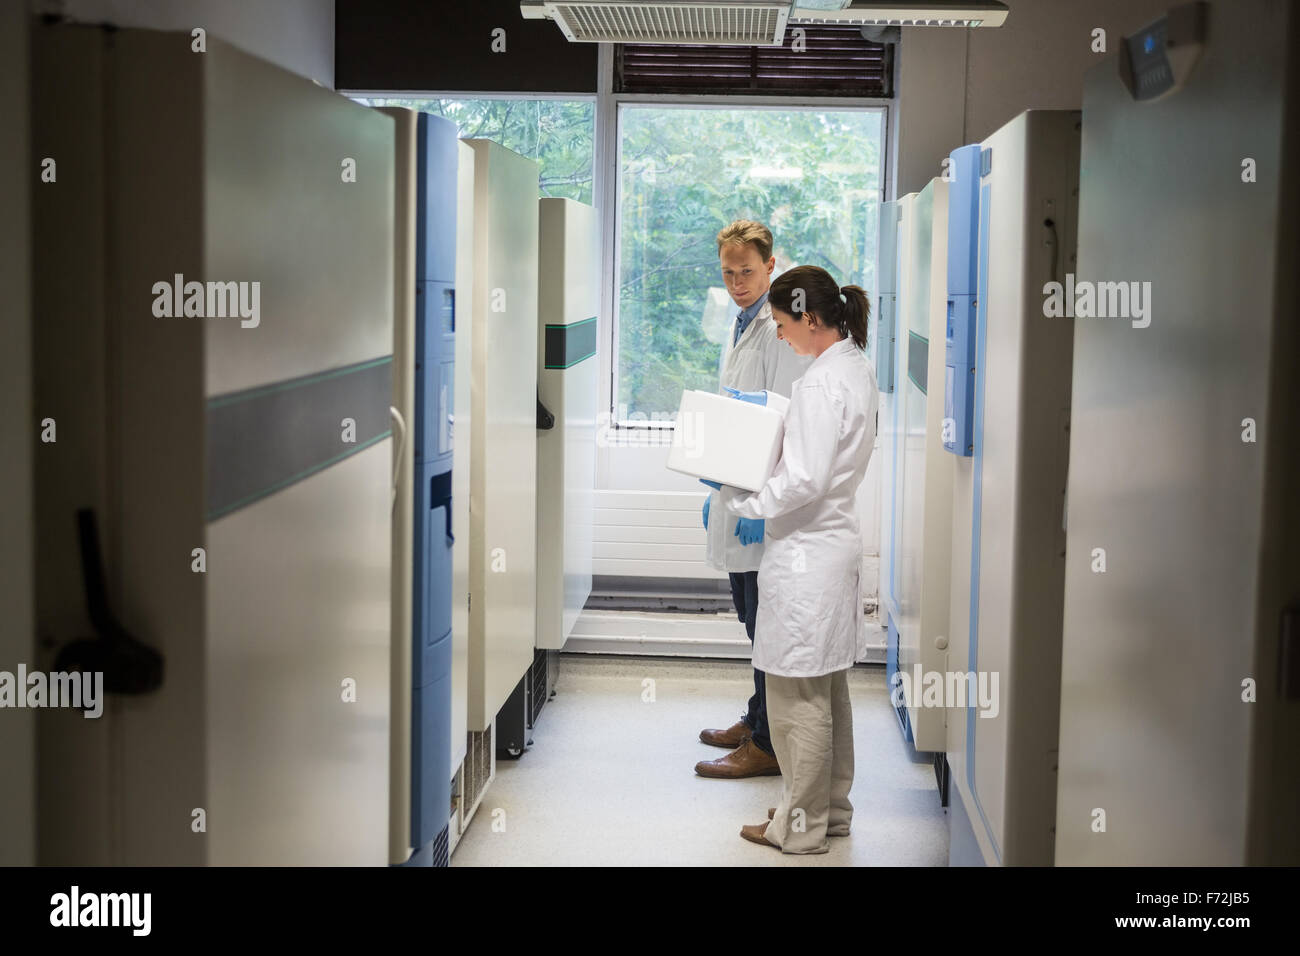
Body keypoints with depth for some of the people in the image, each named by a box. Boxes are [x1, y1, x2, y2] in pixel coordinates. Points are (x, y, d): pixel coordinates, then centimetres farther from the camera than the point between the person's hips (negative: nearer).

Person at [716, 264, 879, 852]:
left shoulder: (821, 382, -21)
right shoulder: (857, 368, 9)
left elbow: (805, 480, -25)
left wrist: (742, 502, -16)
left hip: (805, 555, -10)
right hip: (838, 541, 10)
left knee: (797, 695, 1)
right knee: (829, 688, 19)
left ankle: (801, 826, 12)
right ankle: (831, 807, 31)